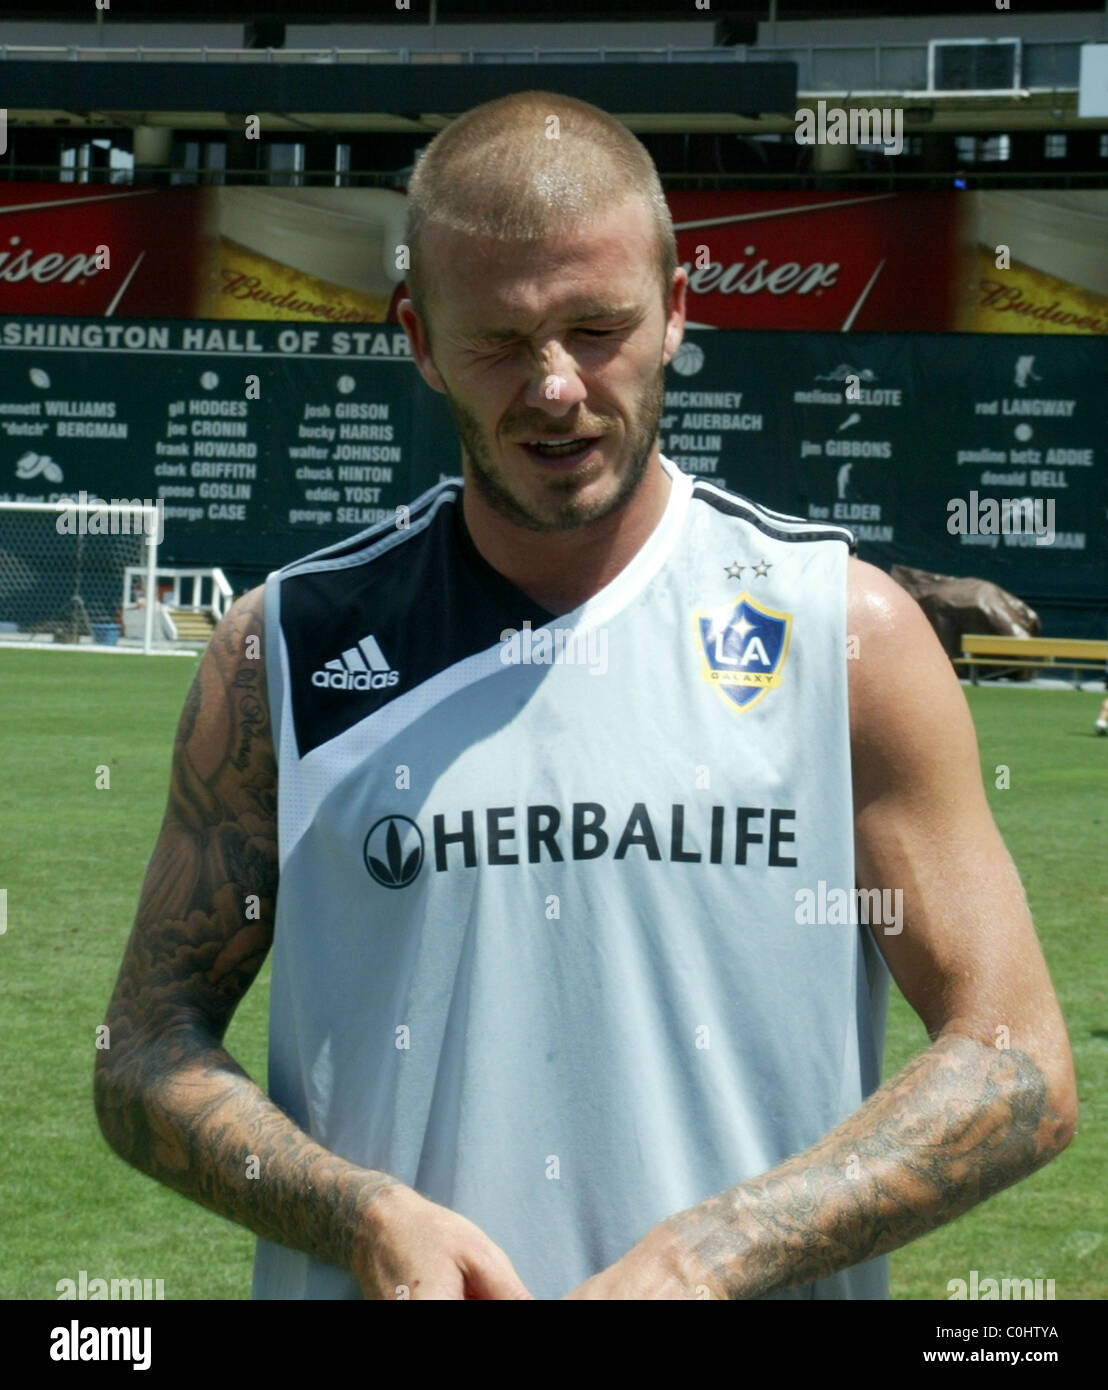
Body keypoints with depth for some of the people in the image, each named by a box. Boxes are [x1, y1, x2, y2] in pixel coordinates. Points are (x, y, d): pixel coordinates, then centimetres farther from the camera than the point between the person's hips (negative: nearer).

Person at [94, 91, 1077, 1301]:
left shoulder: (851, 633, -3)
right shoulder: (284, 648, 0)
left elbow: (1018, 1071, -5)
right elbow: (147, 1060, 3)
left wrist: (703, 1258, -16)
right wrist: (366, 1220, -14)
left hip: (759, 1292, 0)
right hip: (362, 1290, 1)